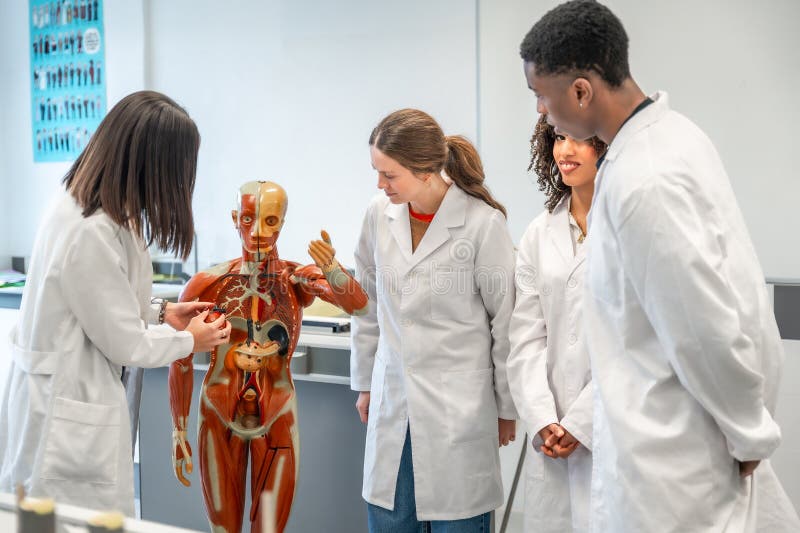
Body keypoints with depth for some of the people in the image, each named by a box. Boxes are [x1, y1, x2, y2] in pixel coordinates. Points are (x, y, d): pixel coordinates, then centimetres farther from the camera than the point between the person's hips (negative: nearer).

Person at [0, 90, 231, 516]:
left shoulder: (74, 206, 2)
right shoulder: (92, 234, -27)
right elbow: (125, 344, -17)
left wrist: (162, 313, 9)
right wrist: (190, 341, 0)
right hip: (68, 413, -9)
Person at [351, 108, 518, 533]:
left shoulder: (484, 223, -13)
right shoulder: (379, 215, 0)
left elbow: (505, 322, -5)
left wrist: (508, 408, 2)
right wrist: (365, 384, 16)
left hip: (459, 409, -4)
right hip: (392, 404, 4)